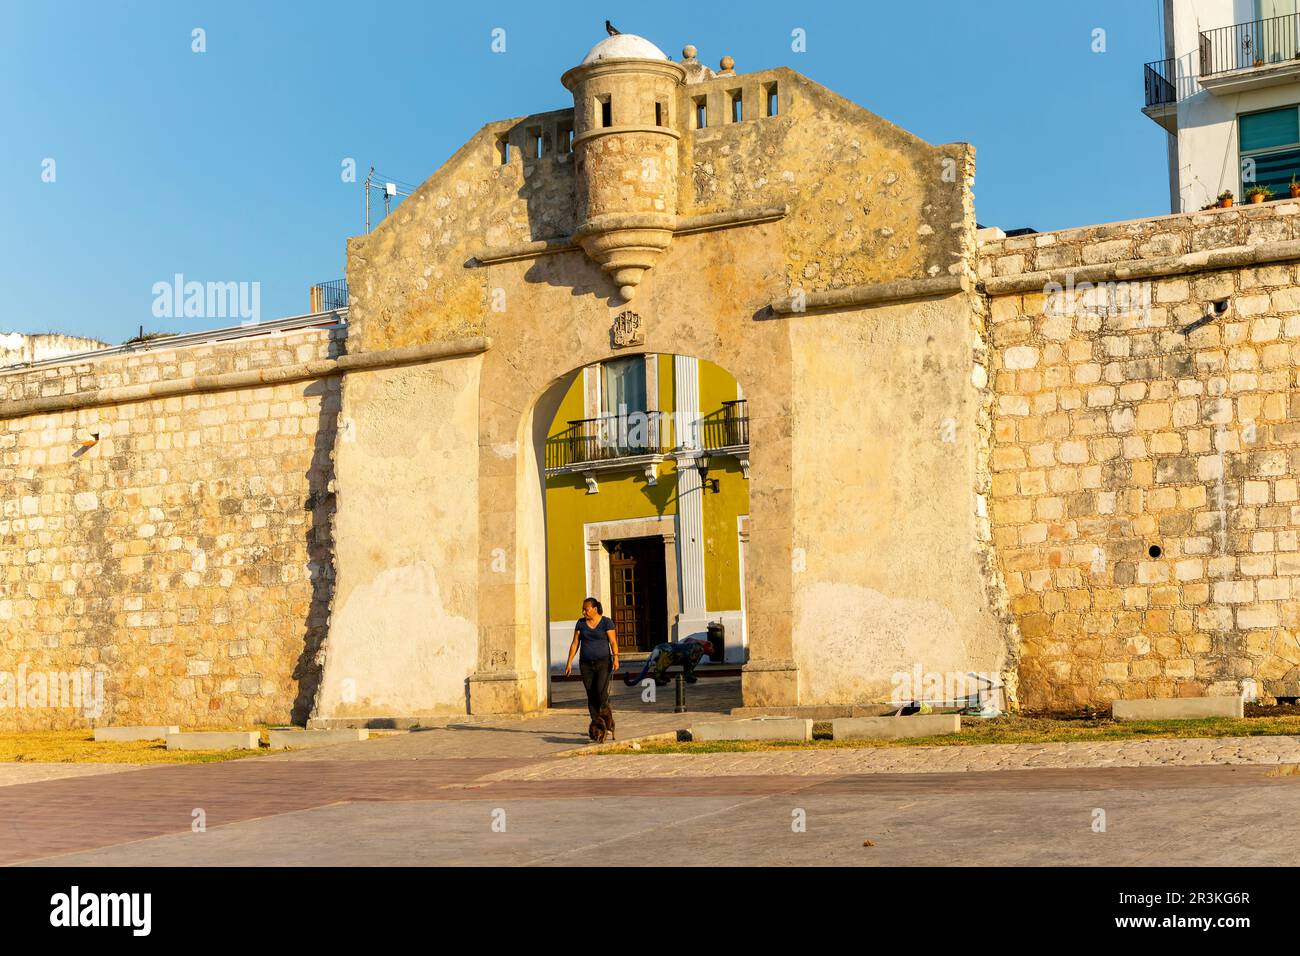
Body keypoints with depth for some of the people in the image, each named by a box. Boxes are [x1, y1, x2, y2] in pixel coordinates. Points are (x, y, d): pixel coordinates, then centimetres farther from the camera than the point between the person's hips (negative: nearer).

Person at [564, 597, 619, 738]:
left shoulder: (606, 622, -4)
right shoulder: (581, 623, 6)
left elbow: (613, 642, -9)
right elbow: (575, 643, 6)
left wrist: (615, 658, -22)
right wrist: (569, 662, 2)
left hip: (603, 663, -3)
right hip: (586, 664, 3)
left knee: (601, 691, -18)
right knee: (591, 695, 0)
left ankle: (606, 711, 5)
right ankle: (596, 724, 6)